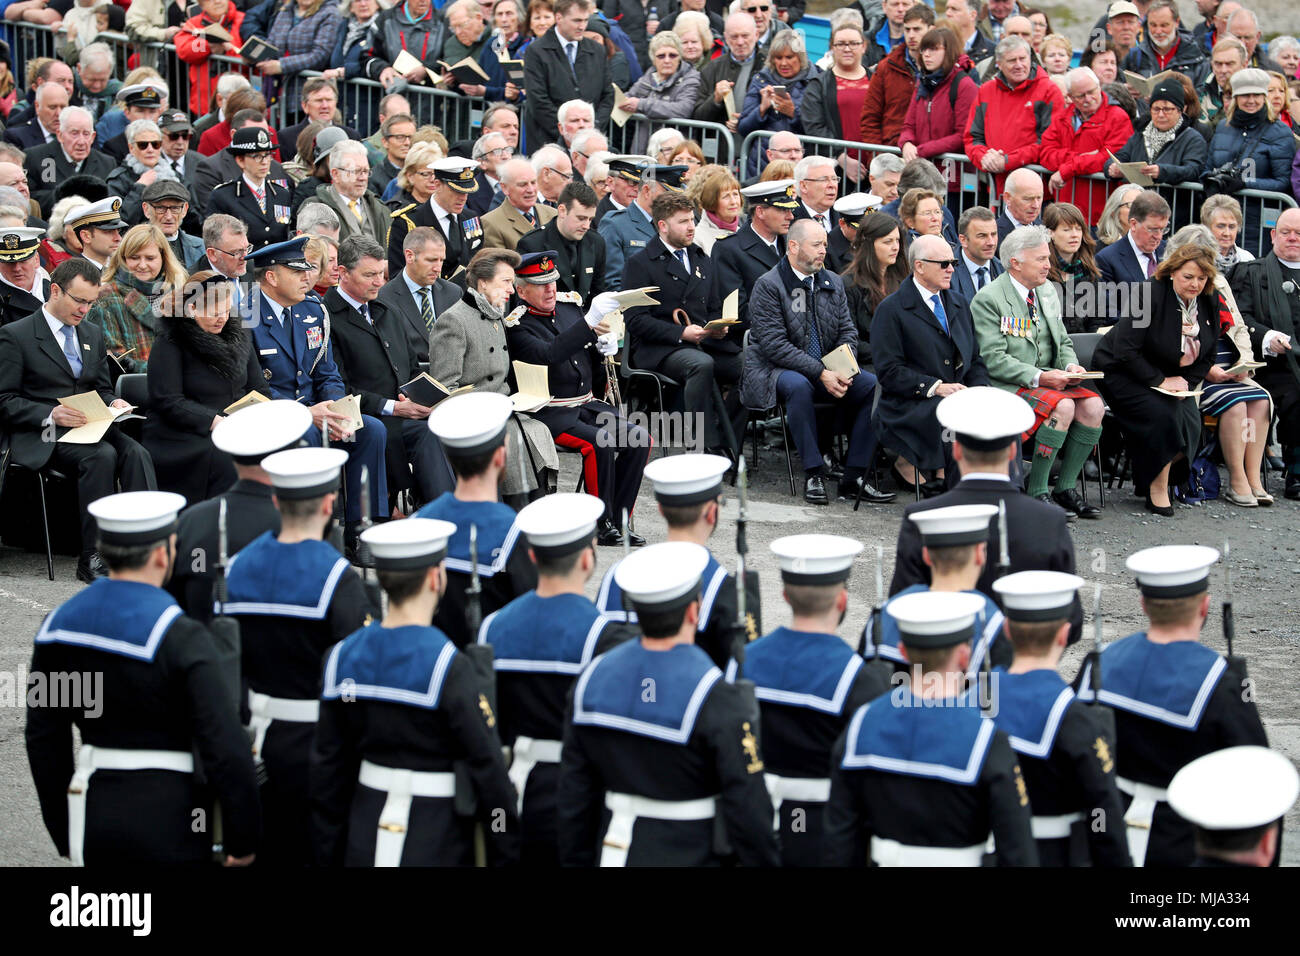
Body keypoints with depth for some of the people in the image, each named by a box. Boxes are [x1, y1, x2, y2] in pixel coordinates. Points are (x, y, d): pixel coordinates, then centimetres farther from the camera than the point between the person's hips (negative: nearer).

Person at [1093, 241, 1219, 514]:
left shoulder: (1209, 303, -1)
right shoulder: (1150, 297, -21)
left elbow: (1206, 357, 8)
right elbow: (1125, 351, -24)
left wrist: (1186, 384, -9)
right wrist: (1160, 381, -23)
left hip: (1171, 377, 6)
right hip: (1122, 372, -6)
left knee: (1190, 421, -19)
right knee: (1161, 415, -31)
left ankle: (1146, 481, 1)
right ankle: (1157, 491, -18)